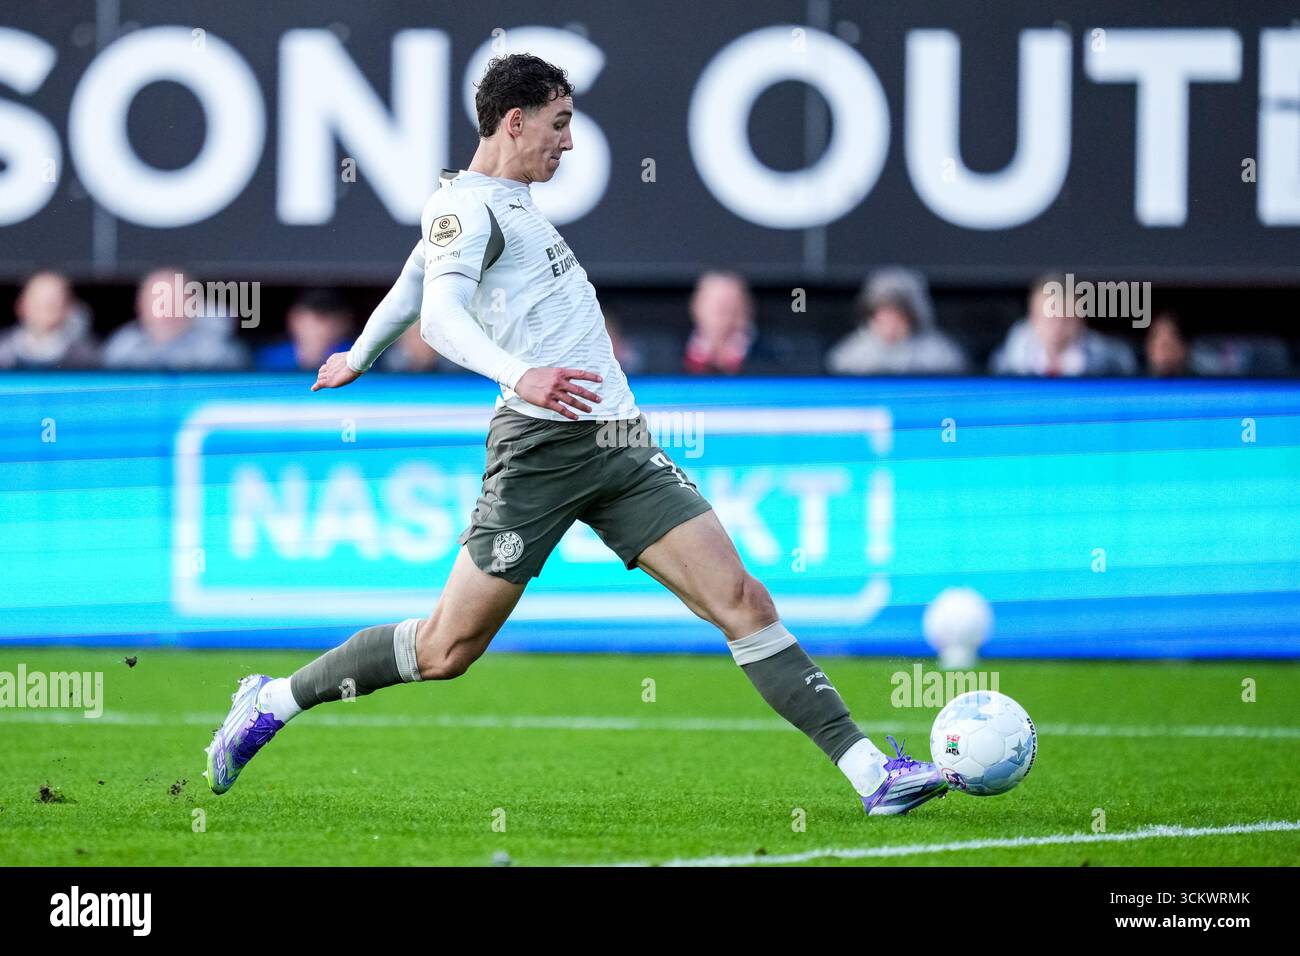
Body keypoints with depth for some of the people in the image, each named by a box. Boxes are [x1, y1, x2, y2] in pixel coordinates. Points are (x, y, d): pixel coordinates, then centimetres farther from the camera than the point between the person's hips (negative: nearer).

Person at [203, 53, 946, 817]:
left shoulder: (512, 200, 22)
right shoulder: (465, 206, -6)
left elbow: (416, 278, 38)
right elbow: (440, 315, -24)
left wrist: (359, 357, 54)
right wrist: (519, 375, -42)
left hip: (621, 444, 8)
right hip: (545, 443, -8)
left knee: (742, 600, -5)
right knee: (448, 650, -3)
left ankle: (871, 773, -11)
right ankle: (273, 702, 17)